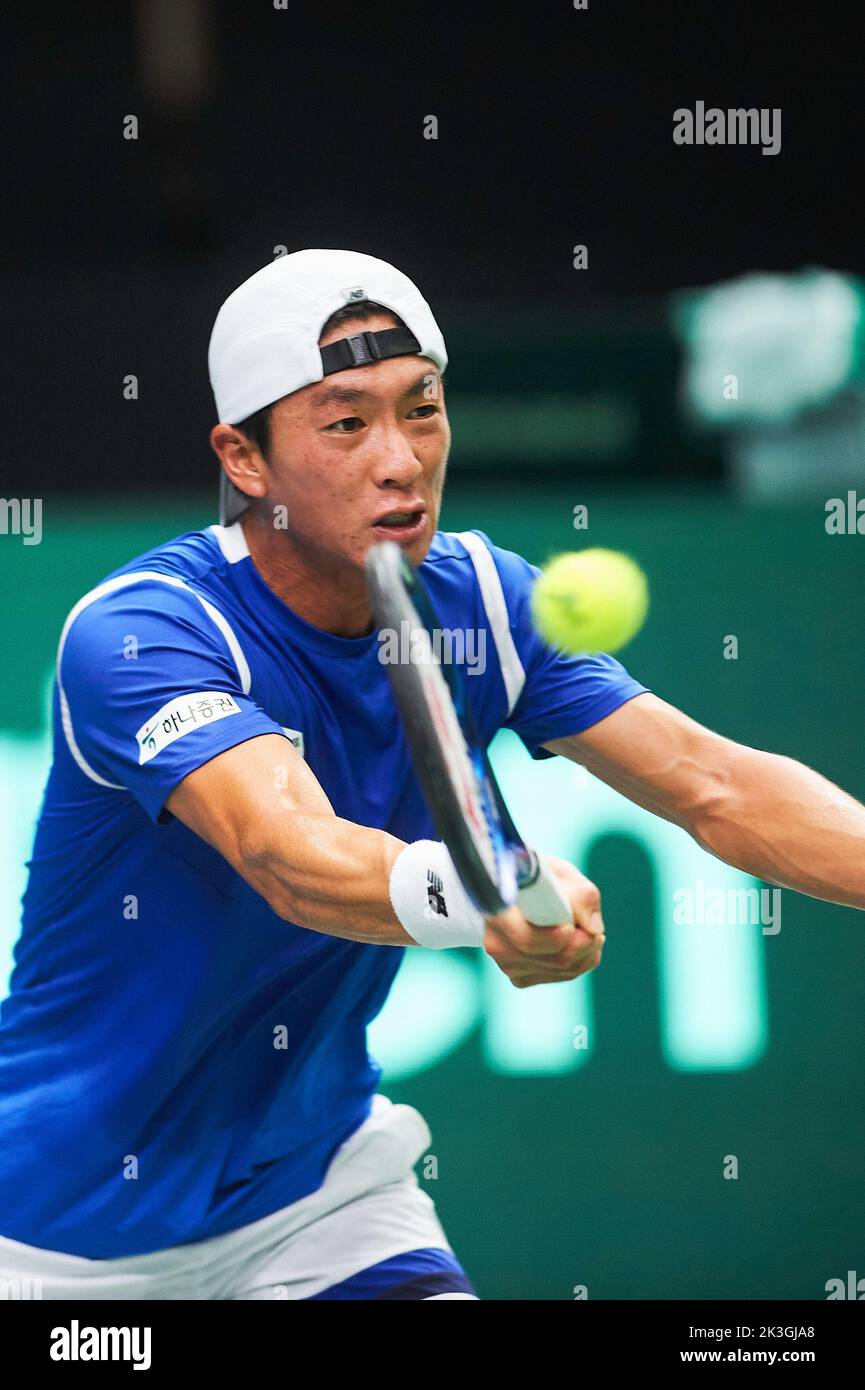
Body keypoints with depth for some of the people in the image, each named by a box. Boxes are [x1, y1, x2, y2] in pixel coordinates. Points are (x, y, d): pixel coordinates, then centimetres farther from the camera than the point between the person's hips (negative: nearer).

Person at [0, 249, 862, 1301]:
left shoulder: (477, 599, -5)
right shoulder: (138, 634, -24)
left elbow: (715, 788, -9)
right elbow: (292, 859, -40)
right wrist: (480, 896, -59)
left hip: (313, 1172, 4)